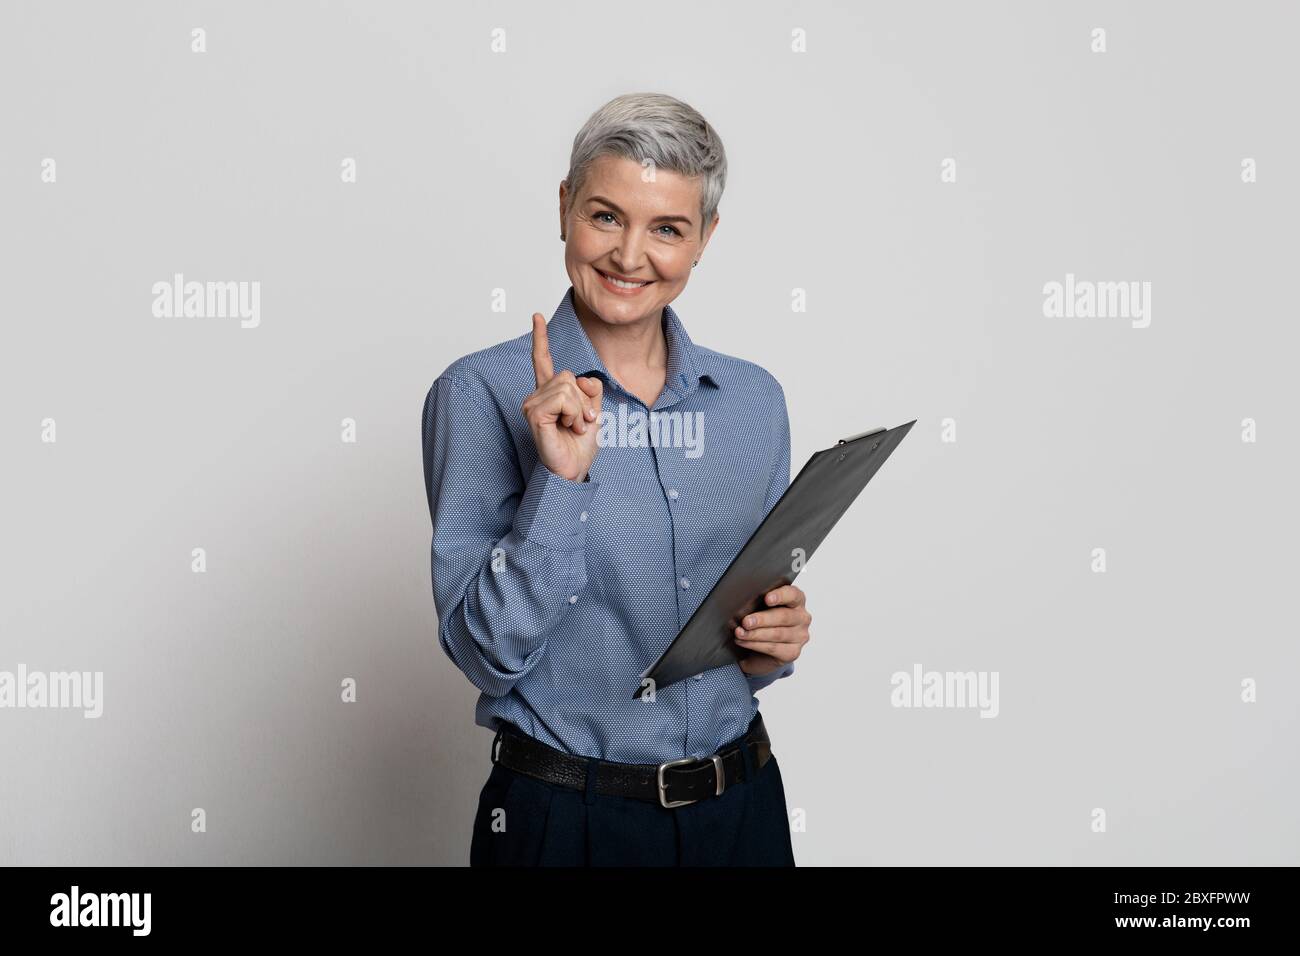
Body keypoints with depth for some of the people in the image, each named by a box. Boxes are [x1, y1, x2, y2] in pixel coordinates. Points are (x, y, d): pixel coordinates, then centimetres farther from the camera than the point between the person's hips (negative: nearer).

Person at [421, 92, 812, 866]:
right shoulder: (482, 394, -11)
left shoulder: (755, 399, 2)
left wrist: (774, 646, -8)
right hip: (567, 821, -3)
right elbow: (487, 654, -15)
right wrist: (560, 481, -25)